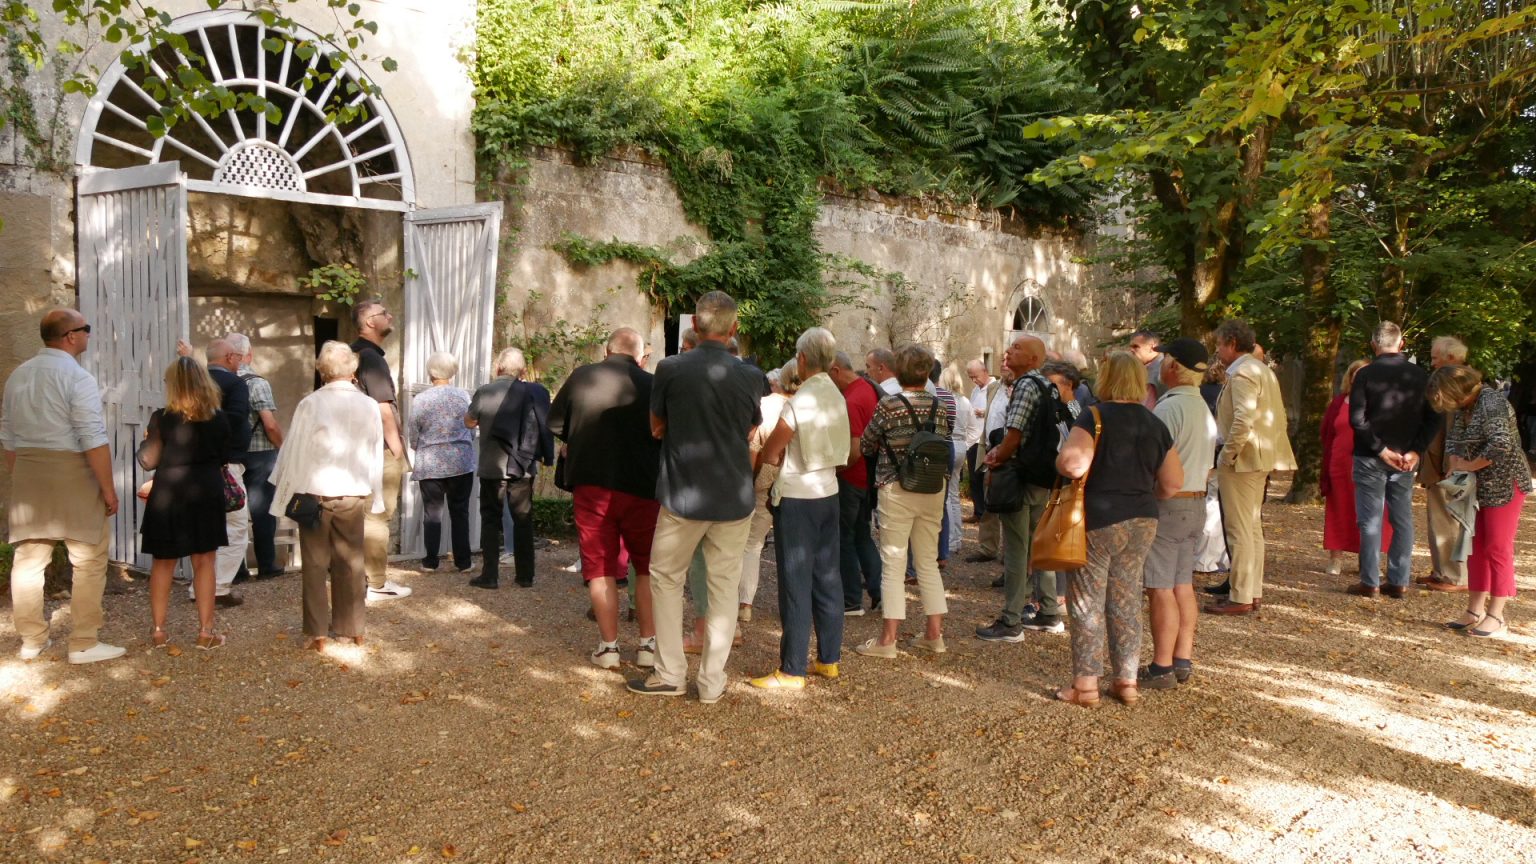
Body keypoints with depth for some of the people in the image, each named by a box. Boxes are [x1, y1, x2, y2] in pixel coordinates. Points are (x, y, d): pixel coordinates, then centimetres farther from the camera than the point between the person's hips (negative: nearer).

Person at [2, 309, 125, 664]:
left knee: (29, 558, 12)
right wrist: (108, 488, -13)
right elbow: (93, 441, -18)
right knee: (88, 560, 1)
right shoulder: (77, 377, -13)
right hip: (72, 474, -7)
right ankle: (83, 644, 3)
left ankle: (31, 640, 21)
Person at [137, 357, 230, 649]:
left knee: (163, 563, 13)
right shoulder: (218, 420, -3)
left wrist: (147, 438, 13)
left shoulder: (162, 419, -10)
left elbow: (148, 461, -6)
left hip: (169, 497, -1)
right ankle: (205, 631, 9)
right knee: (204, 563, 7)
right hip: (206, 496, 1)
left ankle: (158, 630, 17)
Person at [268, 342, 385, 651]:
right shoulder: (370, 406, -5)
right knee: (351, 564, 13)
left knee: (315, 565, 8)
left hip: (316, 494, -2)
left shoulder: (310, 405, -13)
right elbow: (376, 455, 3)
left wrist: (285, 497, 3)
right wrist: (372, 496, 14)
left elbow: (294, 454, -7)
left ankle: (317, 633, 10)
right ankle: (350, 629, 22)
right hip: (356, 495, 2)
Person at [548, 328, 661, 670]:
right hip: (641, 487, 0)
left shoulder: (581, 377, -4)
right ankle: (648, 645, 13)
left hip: (591, 483, 0)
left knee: (601, 567, 9)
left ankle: (608, 647, 10)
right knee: (647, 567, 13)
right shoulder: (652, 385, -7)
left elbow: (555, 424, 6)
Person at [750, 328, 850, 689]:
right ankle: (829, 659, 22)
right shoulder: (838, 398, 5)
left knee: (796, 583, -2)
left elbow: (769, 452, -9)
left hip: (798, 497, -7)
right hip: (828, 492, 7)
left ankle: (792, 671, 5)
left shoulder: (799, 401, -17)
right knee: (827, 578, 13)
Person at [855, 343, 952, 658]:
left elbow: (865, 446, -1)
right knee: (928, 562, 14)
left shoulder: (889, 405, -10)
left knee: (893, 565, 1)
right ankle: (934, 633, 19)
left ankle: (888, 638, 4)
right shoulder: (939, 407, 2)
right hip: (933, 490, 5)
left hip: (897, 490, -4)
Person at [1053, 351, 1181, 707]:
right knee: (1126, 601, 14)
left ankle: (1085, 684, 8)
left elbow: (1072, 463, -26)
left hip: (1098, 522, -6)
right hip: (1142, 523, 6)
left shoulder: (1094, 417, -12)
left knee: (1088, 604, 3)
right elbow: (1174, 482, 9)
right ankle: (1127, 681, 20)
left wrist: (1060, 460, -5)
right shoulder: (1155, 424, 7)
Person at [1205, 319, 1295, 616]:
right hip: (1260, 459, 11)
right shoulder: (1263, 370, 17)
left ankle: (1240, 598, 0)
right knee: (1252, 528, 15)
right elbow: (1278, 417, 19)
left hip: (1241, 461, -11)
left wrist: (1228, 455, -18)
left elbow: (1243, 421, -26)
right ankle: (1254, 593, 22)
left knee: (1239, 530, -5)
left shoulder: (1242, 373, -15)